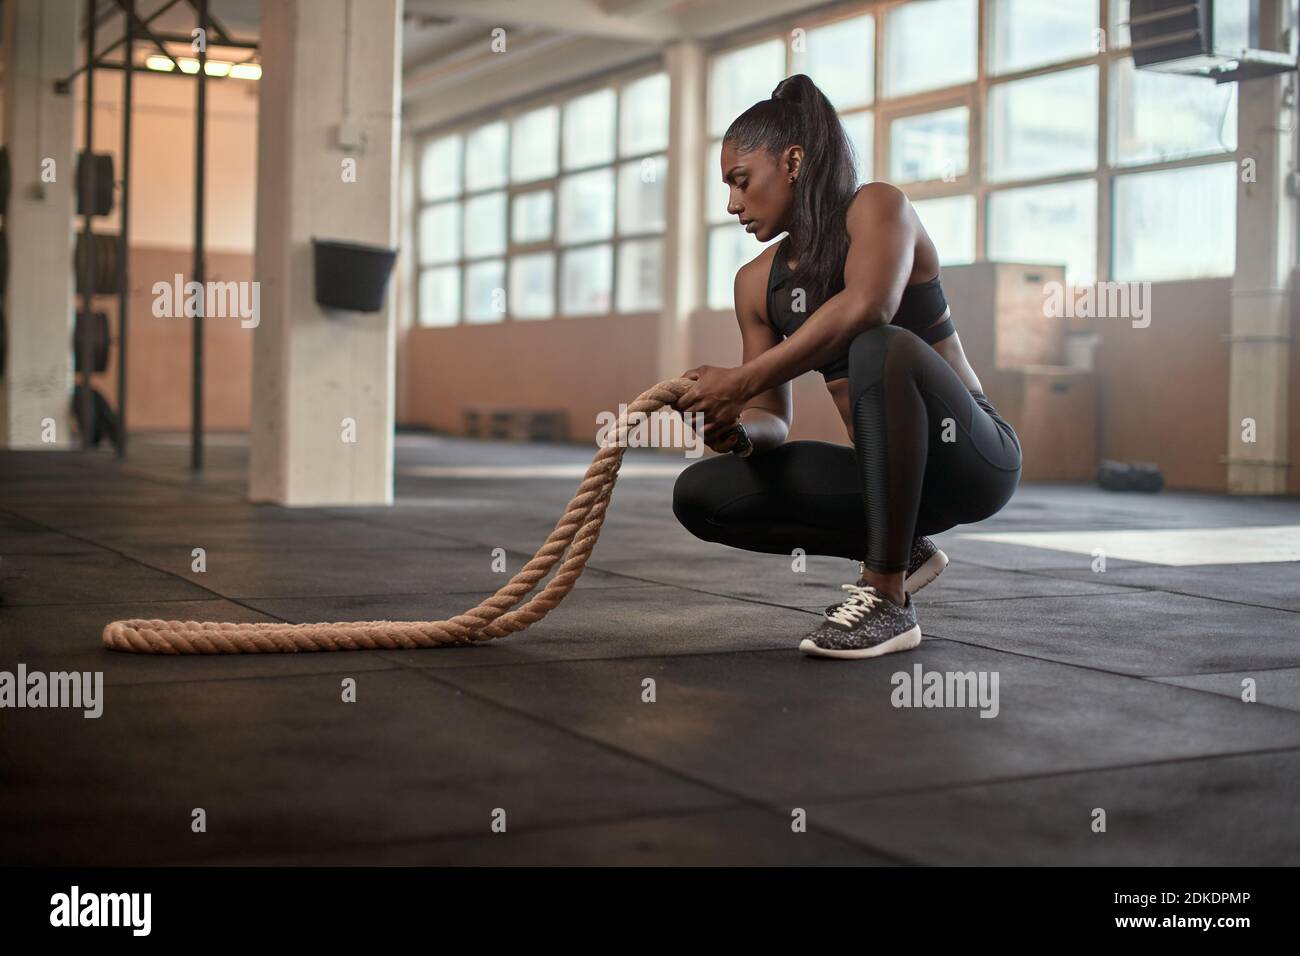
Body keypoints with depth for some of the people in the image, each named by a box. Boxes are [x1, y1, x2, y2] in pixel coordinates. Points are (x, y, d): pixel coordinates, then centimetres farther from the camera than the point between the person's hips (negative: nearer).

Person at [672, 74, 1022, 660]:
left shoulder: (876, 206, -10)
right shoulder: (757, 283, 7)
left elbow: (868, 307, -33)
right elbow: (771, 419, 6)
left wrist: (741, 381, -34)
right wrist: (737, 431, -18)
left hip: (972, 457, -7)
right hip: (887, 471, 7)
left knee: (882, 347, -36)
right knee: (698, 496, -5)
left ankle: (888, 596, -27)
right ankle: (901, 551, 6)